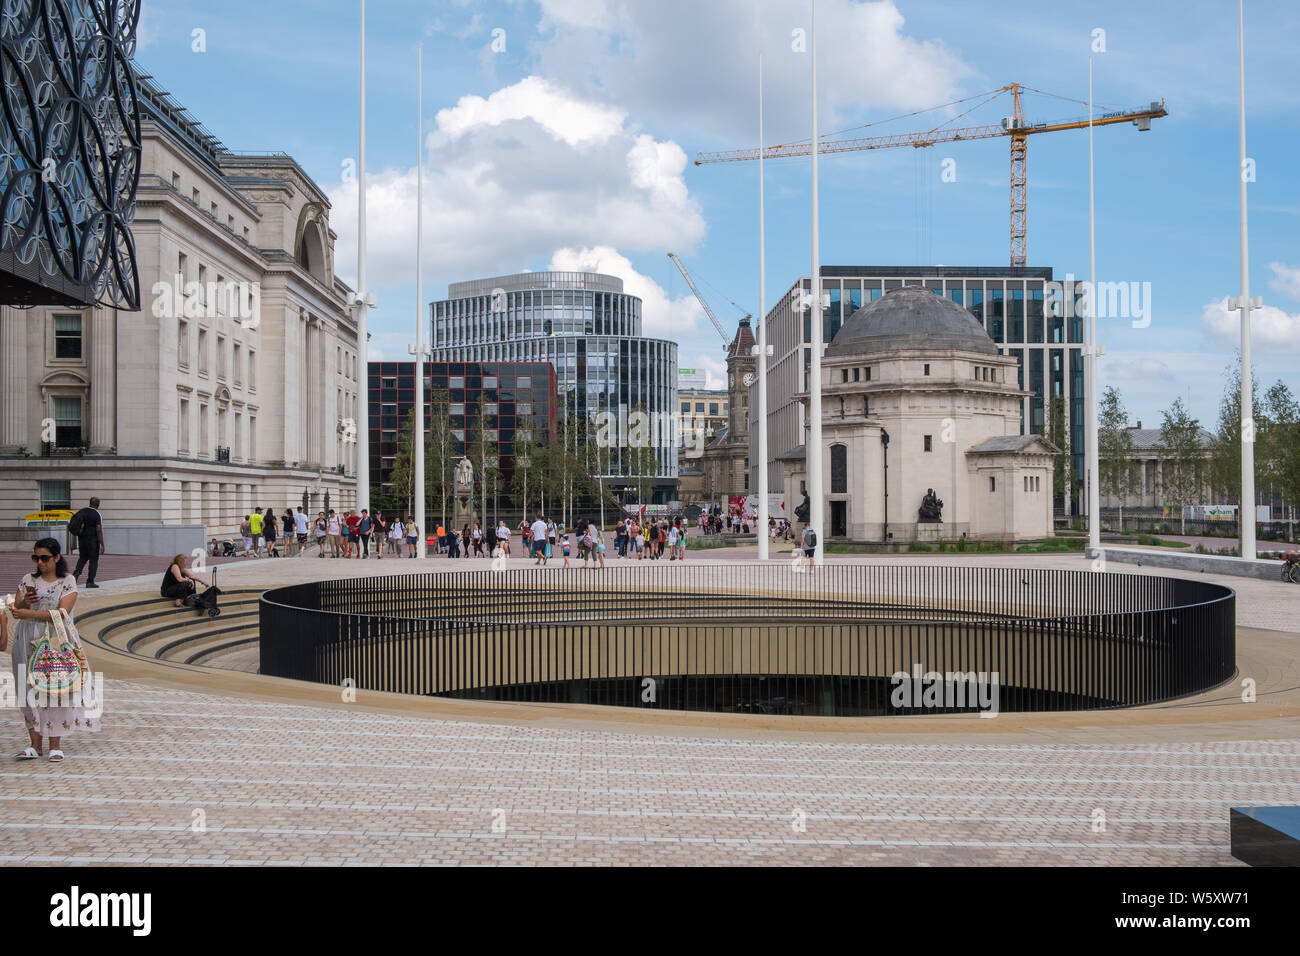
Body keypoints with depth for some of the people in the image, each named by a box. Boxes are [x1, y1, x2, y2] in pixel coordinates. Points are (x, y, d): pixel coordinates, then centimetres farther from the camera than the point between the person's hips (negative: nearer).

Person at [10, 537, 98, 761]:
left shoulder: (68, 581, -3)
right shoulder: (28, 580, 9)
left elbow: (62, 613, -13)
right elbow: (16, 611, 11)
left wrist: (29, 613, -18)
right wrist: (25, 602, -10)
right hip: (28, 642, 3)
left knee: (55, 690, -4)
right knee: (30, 690, 2)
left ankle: (55, 745, 3)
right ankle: (35, 744, 7)